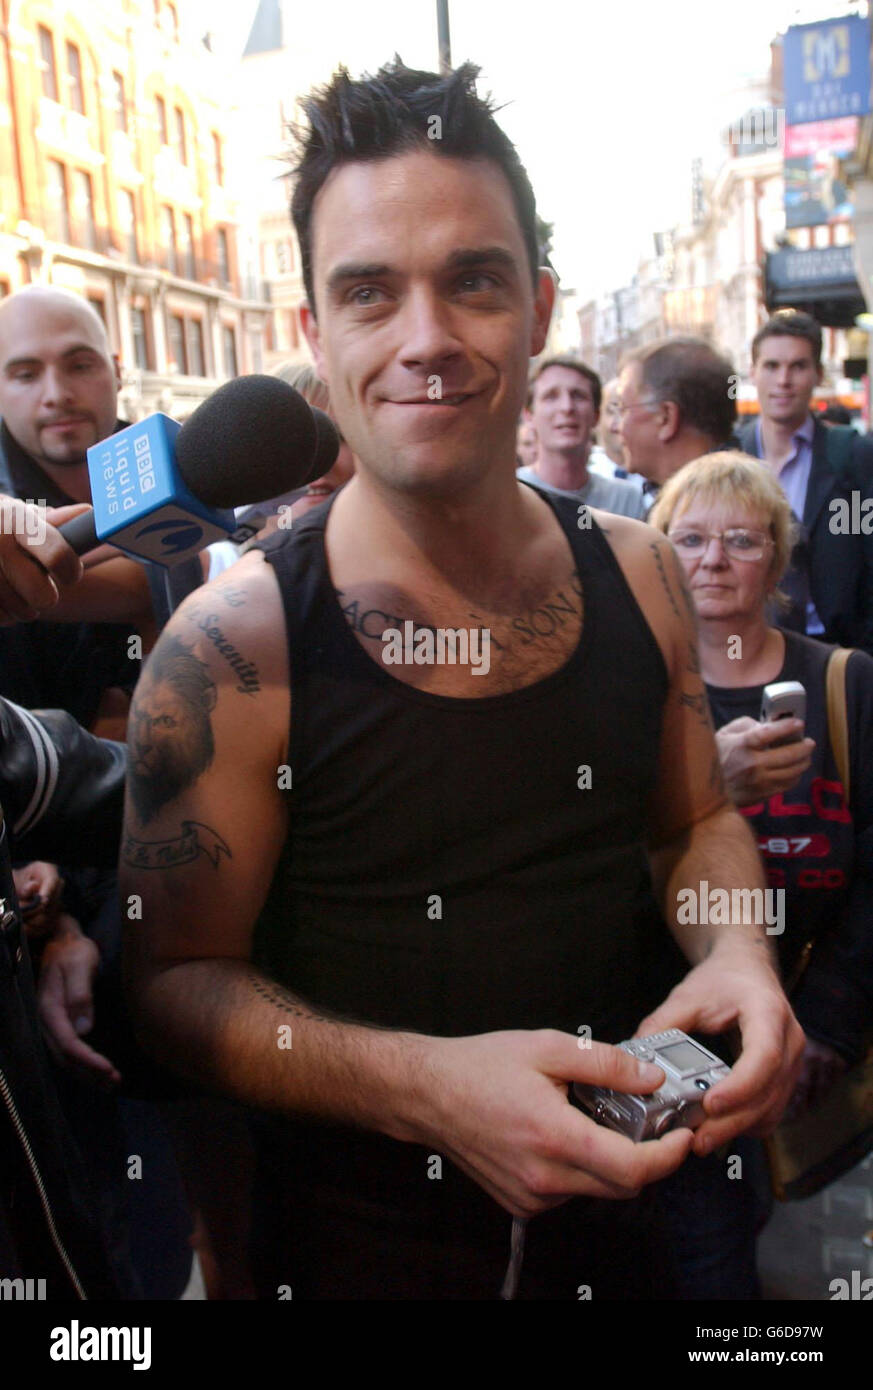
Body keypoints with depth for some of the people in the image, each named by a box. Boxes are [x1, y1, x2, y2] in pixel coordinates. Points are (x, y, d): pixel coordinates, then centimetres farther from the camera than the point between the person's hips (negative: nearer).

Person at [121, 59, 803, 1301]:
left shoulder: (638, 571, -7)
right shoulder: (236, 642, -20)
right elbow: (176, 975, -15)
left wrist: (738, 951, -14)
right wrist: (422, 1085, -29)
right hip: (364, 1234, -3)